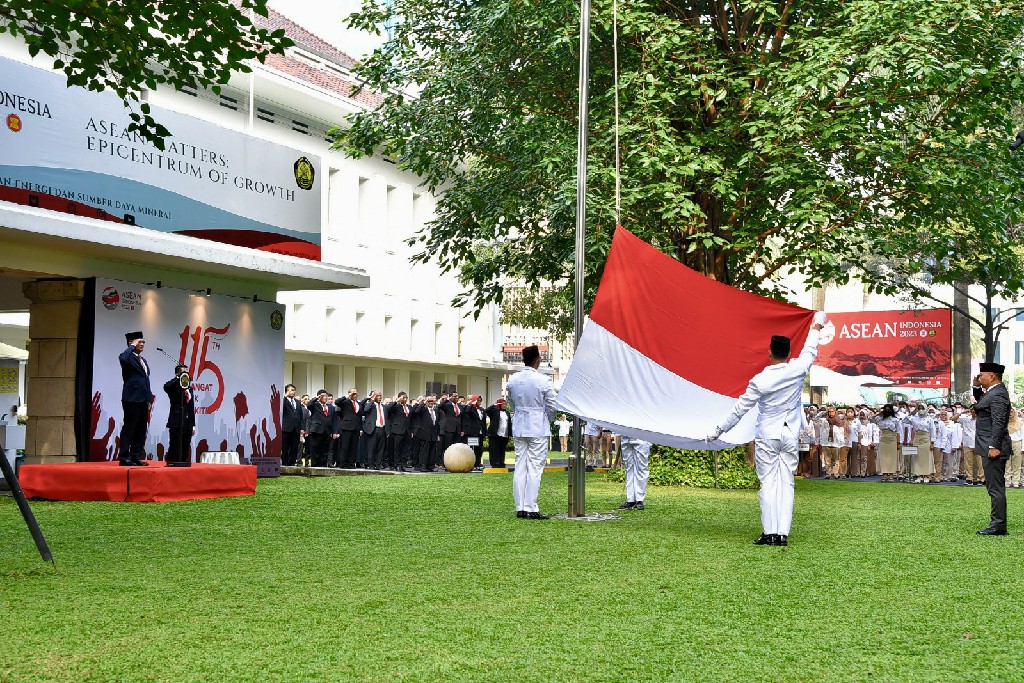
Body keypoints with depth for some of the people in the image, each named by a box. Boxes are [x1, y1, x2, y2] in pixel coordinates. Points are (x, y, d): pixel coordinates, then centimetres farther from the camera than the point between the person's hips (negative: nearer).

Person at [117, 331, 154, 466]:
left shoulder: (143, 360, 21)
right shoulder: (129, 357, -5)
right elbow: (122, 358, -32)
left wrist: (149, 399, 17)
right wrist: (132, 346, -17)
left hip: (143, 400, 8)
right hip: (132, 399, -8)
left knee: (141, 430, 8)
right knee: (129, 428, -6)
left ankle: (136, 457, 13)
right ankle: (124, 458, -4)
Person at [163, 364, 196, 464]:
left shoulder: (189, 388, 17)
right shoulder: (173, 386, -2)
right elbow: (166, 386, -28)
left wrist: (193, 425, 15)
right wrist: (179, 377, -16)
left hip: (187, 423, 6)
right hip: (176, 423, -6)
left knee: (185, 450, 6)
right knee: (175, 448, -8)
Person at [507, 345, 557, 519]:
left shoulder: (512, 380, 3)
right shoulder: (544, 381, -12)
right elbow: (551, 407, -6)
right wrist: (548, 420, 13)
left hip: (519, 428, 5)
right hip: (538, 429, -5)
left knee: (520, 468, 8)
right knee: (535, 469, -2)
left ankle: (520, 508, 9)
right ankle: (530, 508, -4)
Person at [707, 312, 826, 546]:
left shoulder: (760, 380, -13)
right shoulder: (797, 370, -6)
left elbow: (740, 409, -6)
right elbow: (810, 351, 15)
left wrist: (719, 430, 5)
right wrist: (816, 327, 34)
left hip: (767, 436, -3)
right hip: (790, 435, 3)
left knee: (768, 483, 0)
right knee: (786, 483, 3)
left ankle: (770, 533, -5)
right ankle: (783, 534, -1)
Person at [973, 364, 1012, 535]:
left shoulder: (998, 394, -16)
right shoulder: (992, 392, 15)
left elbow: (998, 422, -23)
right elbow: (981, 404, 34)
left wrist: (994, 446, -25)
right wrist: (977, 387, 18)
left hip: (993, 449, -11)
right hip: (990, 446, 11)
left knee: (996, 488, -7)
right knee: (995, 488, 13)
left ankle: (998, 526, -5)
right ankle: (997, 524, 18)